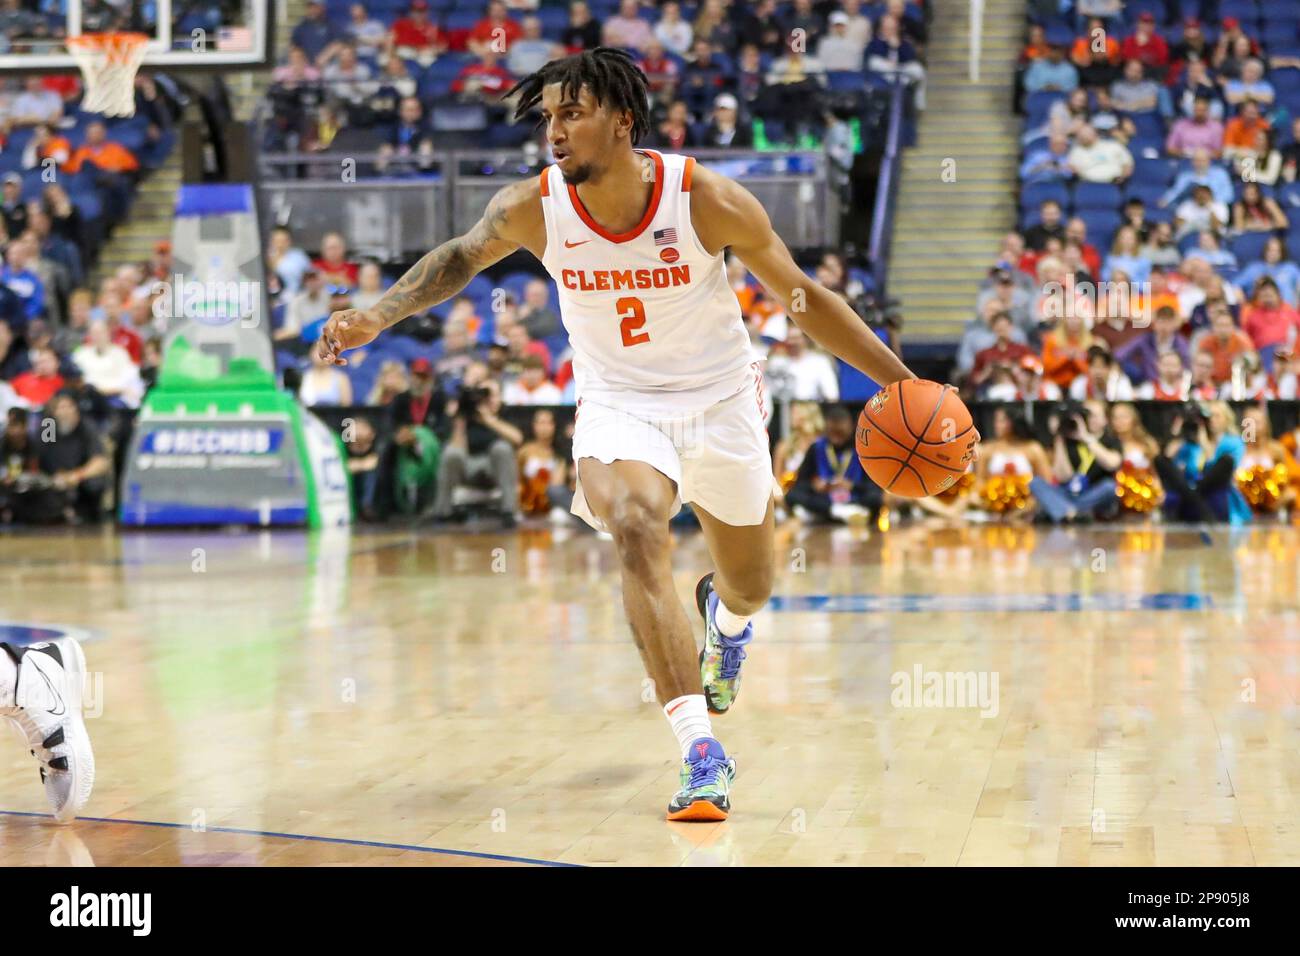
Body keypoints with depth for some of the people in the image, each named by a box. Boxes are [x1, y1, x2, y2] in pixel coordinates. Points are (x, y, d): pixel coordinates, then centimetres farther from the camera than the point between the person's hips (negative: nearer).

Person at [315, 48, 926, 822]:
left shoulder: (708, 199, -24)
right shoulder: (533, 208, -19)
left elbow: (804, 298, -13)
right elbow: (459, 258, 3)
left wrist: (904, 382, -15)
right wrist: (378, 316, -10)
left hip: (719, 400, 0)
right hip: (618, 402, 0)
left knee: (751, 586, 15)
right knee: (638, 534, -29)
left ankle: (726, 615, 57)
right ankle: (702, 754, -28)